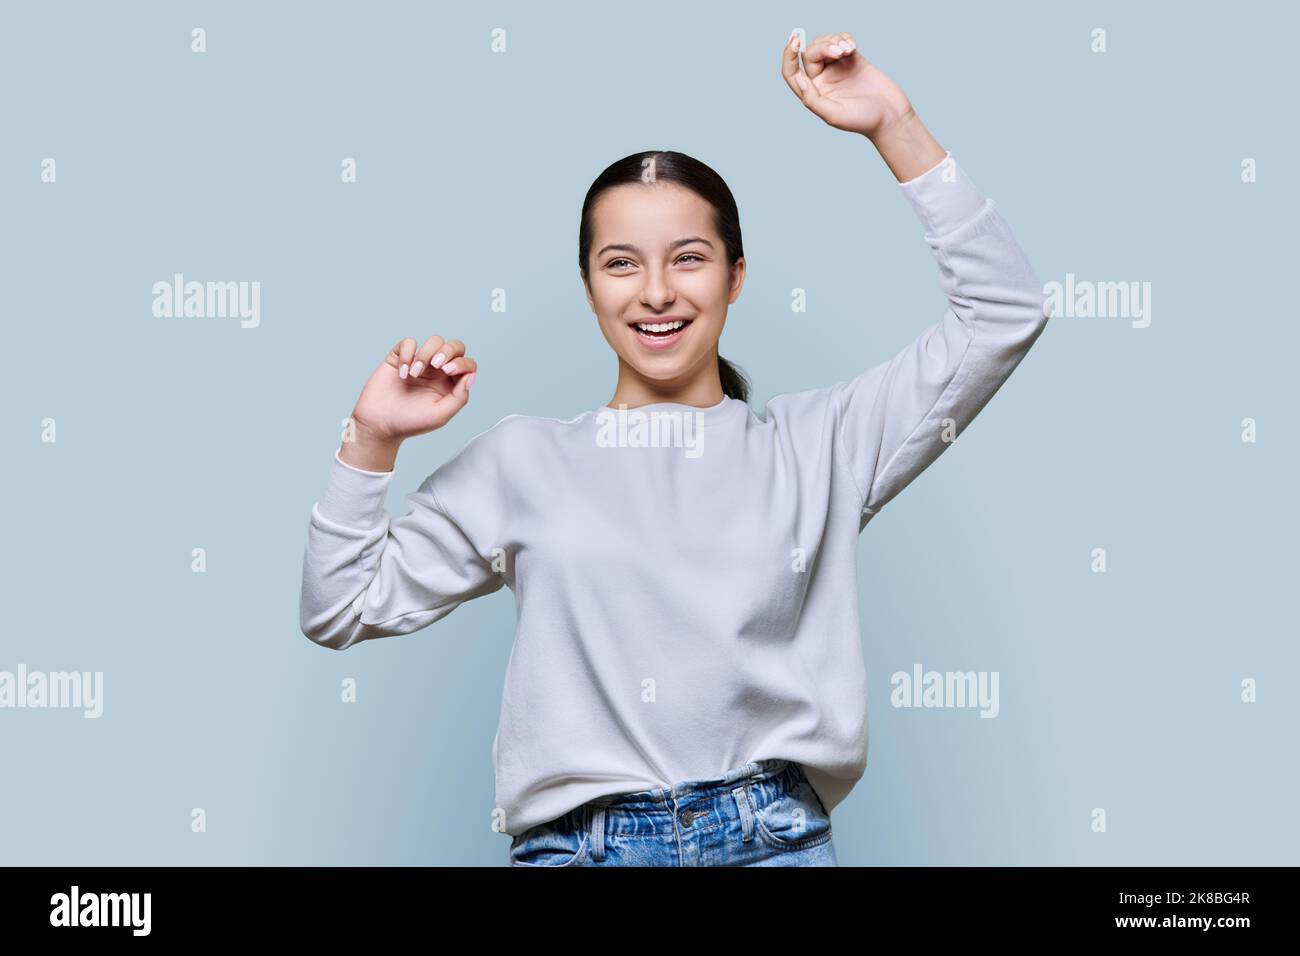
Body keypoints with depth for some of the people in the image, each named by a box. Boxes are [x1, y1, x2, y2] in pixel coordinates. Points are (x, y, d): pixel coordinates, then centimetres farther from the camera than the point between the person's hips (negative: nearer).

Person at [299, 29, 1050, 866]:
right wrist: (373, 440, 2)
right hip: (574, 843, 0)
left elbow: (1004, 315, 6)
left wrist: (896, 129, 2)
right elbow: (343, 608, 14)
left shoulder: (818, 443, 10)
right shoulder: (523, 459, 11)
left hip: (774, 837, 0)